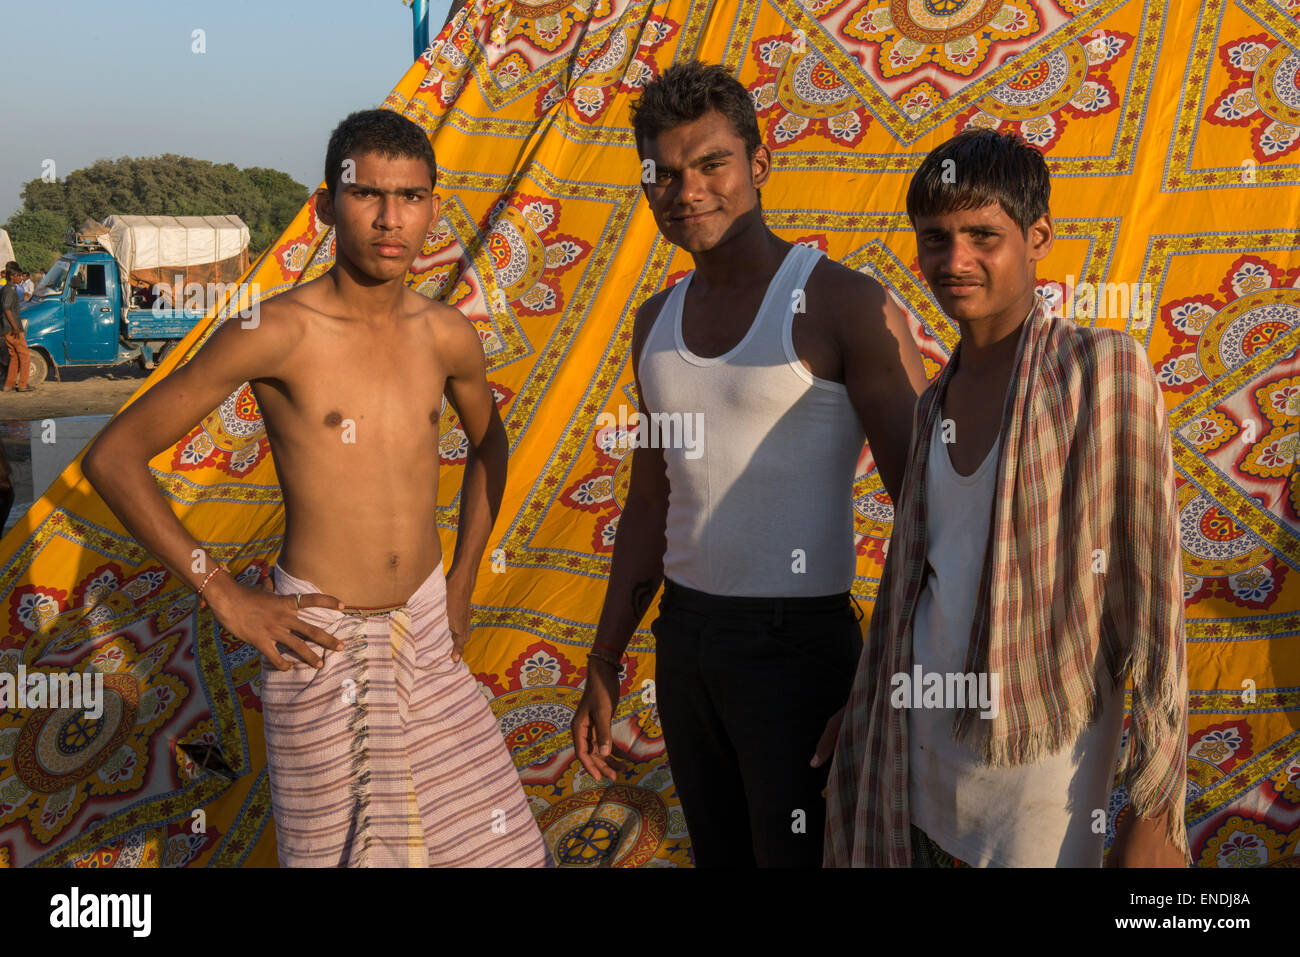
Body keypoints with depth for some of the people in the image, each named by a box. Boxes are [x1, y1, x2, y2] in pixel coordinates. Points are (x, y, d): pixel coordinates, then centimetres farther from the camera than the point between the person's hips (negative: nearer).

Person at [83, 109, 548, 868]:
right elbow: (113, 456, -12)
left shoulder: (448, 335, -1)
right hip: (318, 635, -4)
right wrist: (227, 598, -13)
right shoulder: (276, 332, -15)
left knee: (498, 843, 8)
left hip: (425, 629, 5)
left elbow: (489, 440, 21)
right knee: (335, 849, 9)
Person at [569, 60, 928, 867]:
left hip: (799, 645, -6)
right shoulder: (658, 322, 9)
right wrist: (603, 671, 14)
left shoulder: (846, 304, -12)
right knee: (718, 854, 17)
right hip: (685, 637, 6)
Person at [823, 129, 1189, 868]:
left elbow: (1153, 591, -14)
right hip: (925, 734, 6)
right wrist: (866, 719, 17)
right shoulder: (935, 401, 6)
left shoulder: (1104, 368, -13)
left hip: (1045, 747, -6)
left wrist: (1159, 808, -14)